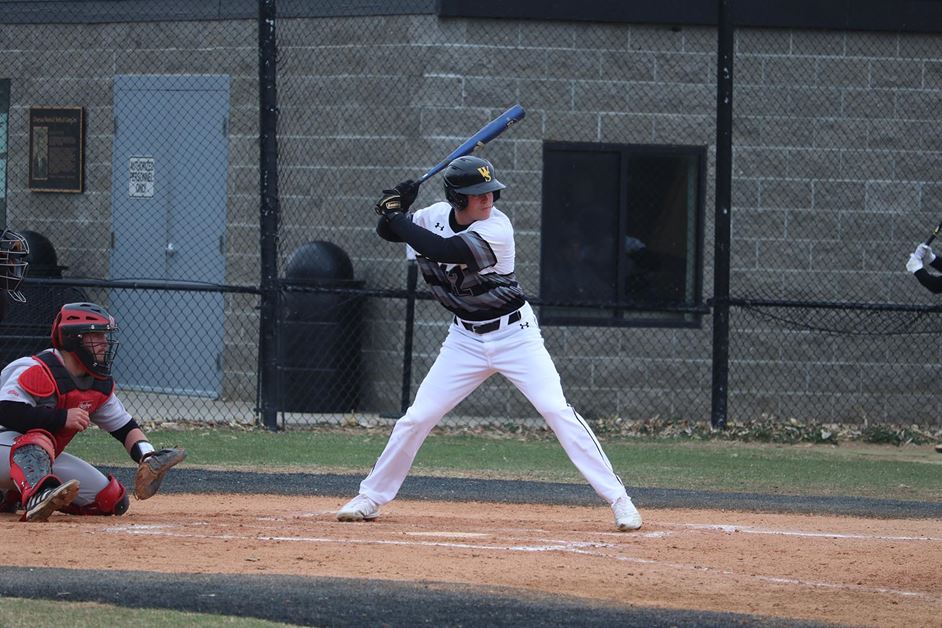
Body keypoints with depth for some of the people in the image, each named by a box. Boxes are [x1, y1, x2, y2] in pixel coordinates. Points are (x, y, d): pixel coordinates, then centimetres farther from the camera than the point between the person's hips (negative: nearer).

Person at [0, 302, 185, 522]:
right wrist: (62, 417, -32)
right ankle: (35, 495, -67)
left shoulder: (100, 385, 4)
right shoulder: (39, 371, -24)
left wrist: (148, 458, -13)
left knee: (114, 502, 2)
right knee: (37, 439, -42)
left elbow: (124, 427, 9)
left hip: (45, 459, 9)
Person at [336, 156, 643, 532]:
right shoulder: (437, 215, -4)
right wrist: (396, 207, -13)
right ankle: (370, 497, 17)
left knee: (557, 410, -16)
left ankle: (617, 499, -14)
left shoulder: (496, 229, -23)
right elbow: (388, 232, 9)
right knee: (417, 418, 1)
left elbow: (443, 250, -35)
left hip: (514, 334, -5)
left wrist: (396, 217, -26)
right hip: (465, 340, 5)